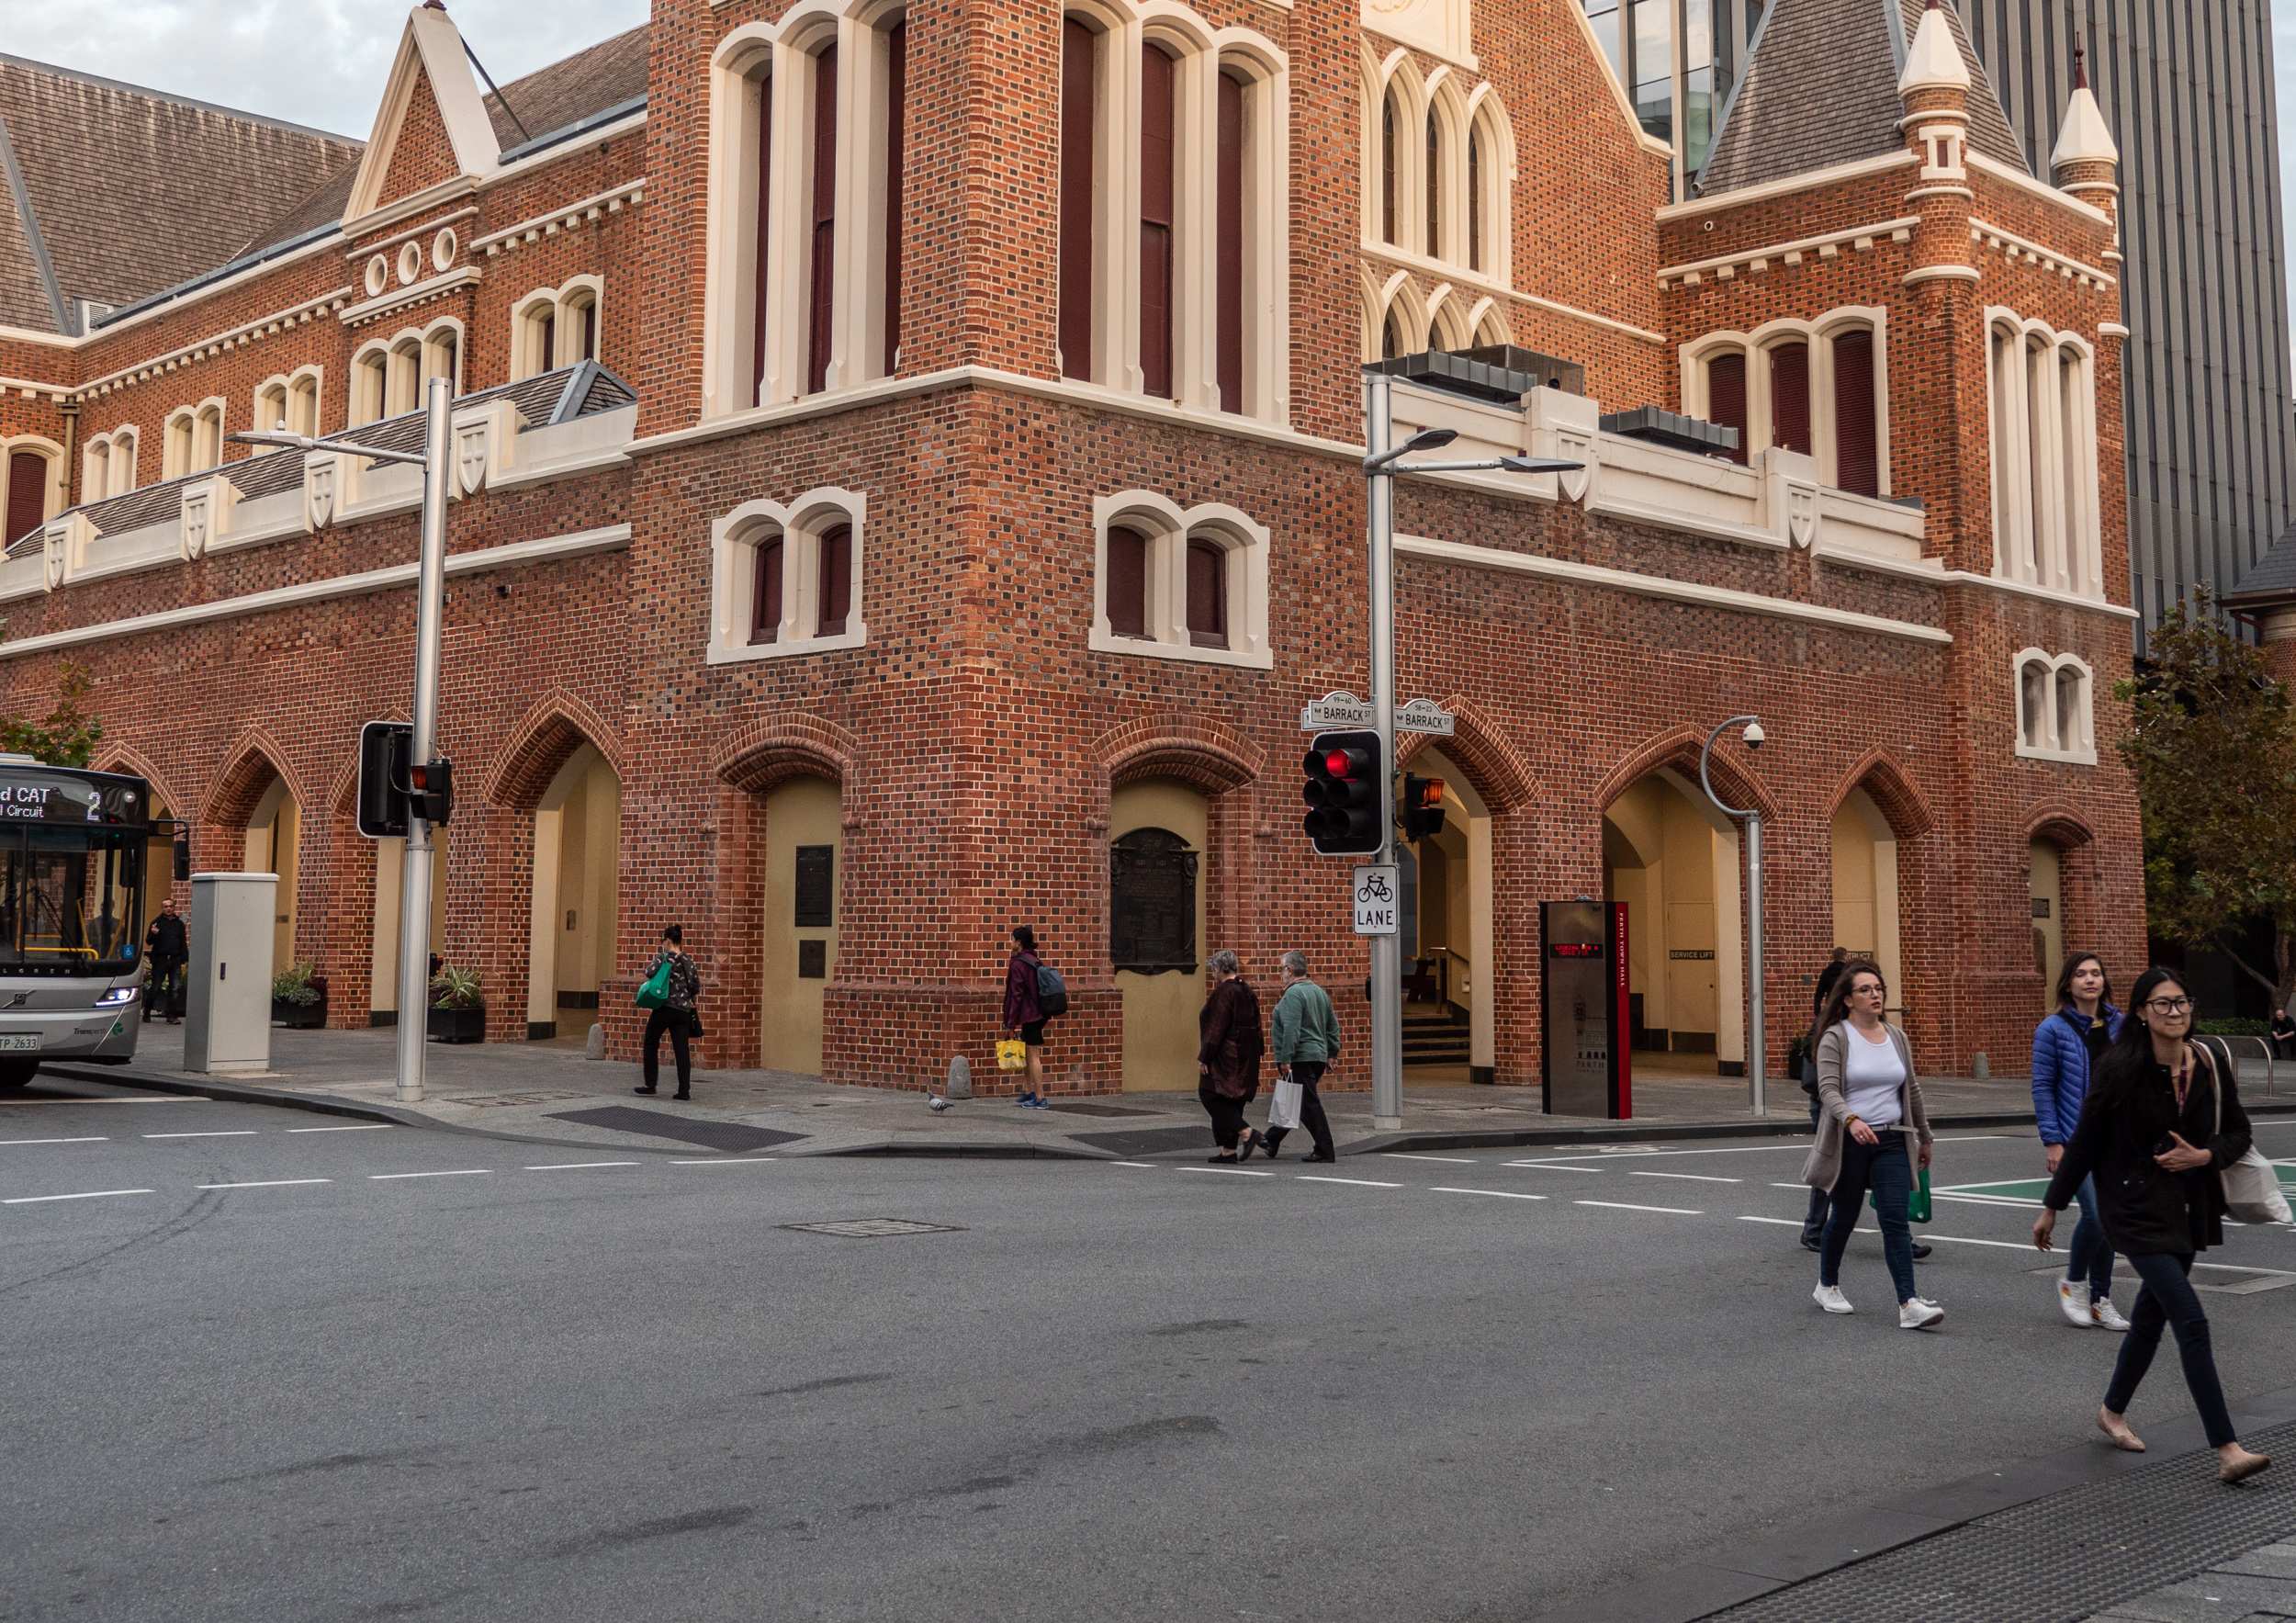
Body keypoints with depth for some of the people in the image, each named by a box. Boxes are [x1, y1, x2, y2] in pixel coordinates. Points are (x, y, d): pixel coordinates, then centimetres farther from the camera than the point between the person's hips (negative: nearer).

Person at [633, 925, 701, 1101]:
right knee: (682, 1049, 3)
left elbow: (650, 972, -20)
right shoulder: (688, 961, 9)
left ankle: (650, 1084, 16)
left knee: (651, 1044, 13)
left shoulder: (664, 957, -6)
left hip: (665, 1008, -5)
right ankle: (684, 1090, -2)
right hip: (683, 1010, 5)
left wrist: (653, 962, 0)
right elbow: (696, 987, 9)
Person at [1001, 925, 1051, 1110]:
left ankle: (1040, 1099, -5)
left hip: (1029, 1015, -9)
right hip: (1039, 1014, 9)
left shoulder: (1018, 964, -13)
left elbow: (1016, 995, -16)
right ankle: (1029, 1093, 25)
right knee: (1031, 1055, 17)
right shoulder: (1036, 961, 14)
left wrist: (1010, 1023, -13)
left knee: (1033, 1056, -6)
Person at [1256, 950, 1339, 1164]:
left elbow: (1291, 1030, -22)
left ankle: (1325, 1151, -6)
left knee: (1309, 1105, -6)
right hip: (1318, 1056, 10)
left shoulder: (1293, 994, -14)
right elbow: (1333, 1025, 20)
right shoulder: (1320, 992, 16)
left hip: (1299, 1058, -10)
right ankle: (1271, 1141, 26)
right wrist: (1332, 1053, 23)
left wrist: (1285, 1060, -22)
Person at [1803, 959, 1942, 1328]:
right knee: (1844, 1217, 10)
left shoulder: (1897, 1037, 10)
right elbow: (1828, 1089, -18)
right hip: (1849, 1142, -3)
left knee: (1895, 1220, -8)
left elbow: (1912, 1089, 19)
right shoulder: (1835, 1038, -7)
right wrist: (1851, 1120, -36)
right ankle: (1827, 1287, 31)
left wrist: (1924, 1137, 23)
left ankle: (1909, 1304, -14)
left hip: (1891, 1141, 3)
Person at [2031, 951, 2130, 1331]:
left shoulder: (2120, 1025, 7)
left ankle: (2100, 1299, 20)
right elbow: (2042, 1086, -6)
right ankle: (2073, 1283, 10)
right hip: (2075, 1139, -5)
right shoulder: (2053, 1029, -6)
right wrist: (2052, 1141, -10)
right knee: (2096, 1214, -14)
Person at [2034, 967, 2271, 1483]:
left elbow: (2238, 1132, 9)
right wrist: (2052, 1207, -1)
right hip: (2135, 1207, -5)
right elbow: (2085, 1140, -7)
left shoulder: (2211, 1065, -2)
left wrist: (2204, 1156, -12)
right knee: (2192, 1321, -13)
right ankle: (2227, 1449, -10)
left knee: (2152, 1314, 17)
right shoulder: (2120, 1068, -14)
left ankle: (2113, 1412, 38)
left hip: (2188, 1207, 5)